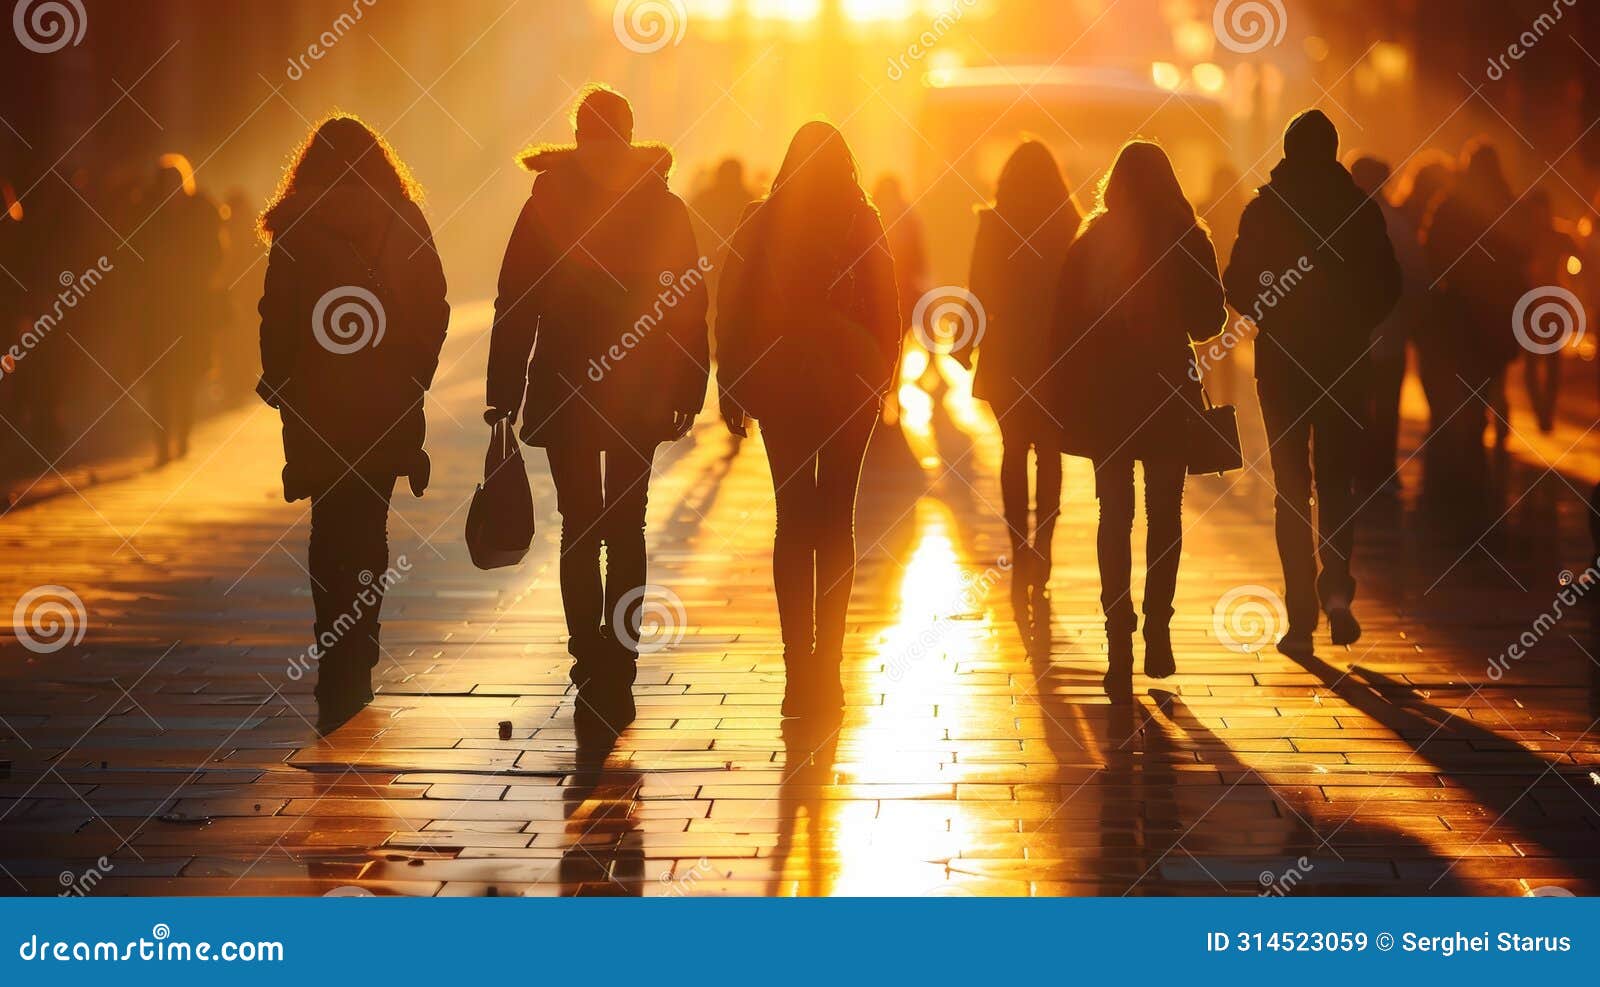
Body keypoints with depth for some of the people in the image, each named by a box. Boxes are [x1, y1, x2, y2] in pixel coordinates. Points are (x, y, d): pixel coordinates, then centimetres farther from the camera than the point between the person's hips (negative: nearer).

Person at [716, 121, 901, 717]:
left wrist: (731, 388, 7)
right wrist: (882, 379, 12)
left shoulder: (762, 223, -2)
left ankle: (800, 666, -6)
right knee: (836, 521, 6)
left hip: (779, 384, 0)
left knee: (794, 522, 2)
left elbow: (733, 310, -1)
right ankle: (827, 666, 3)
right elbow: (887, 311, 0)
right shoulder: (862, 225, -3)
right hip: (850, 386, 0)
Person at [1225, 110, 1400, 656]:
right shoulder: (1360, 208, -2)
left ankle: (1301, 616, 2)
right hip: (1342, 360, 1)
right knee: (1337, 480, 12)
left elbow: (1238, 287, -5)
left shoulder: (1264, 209, -4)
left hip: (1281, 360, -1)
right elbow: (1387, 287, 0)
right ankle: (1336, 583, -11)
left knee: (1291, 486, 6)